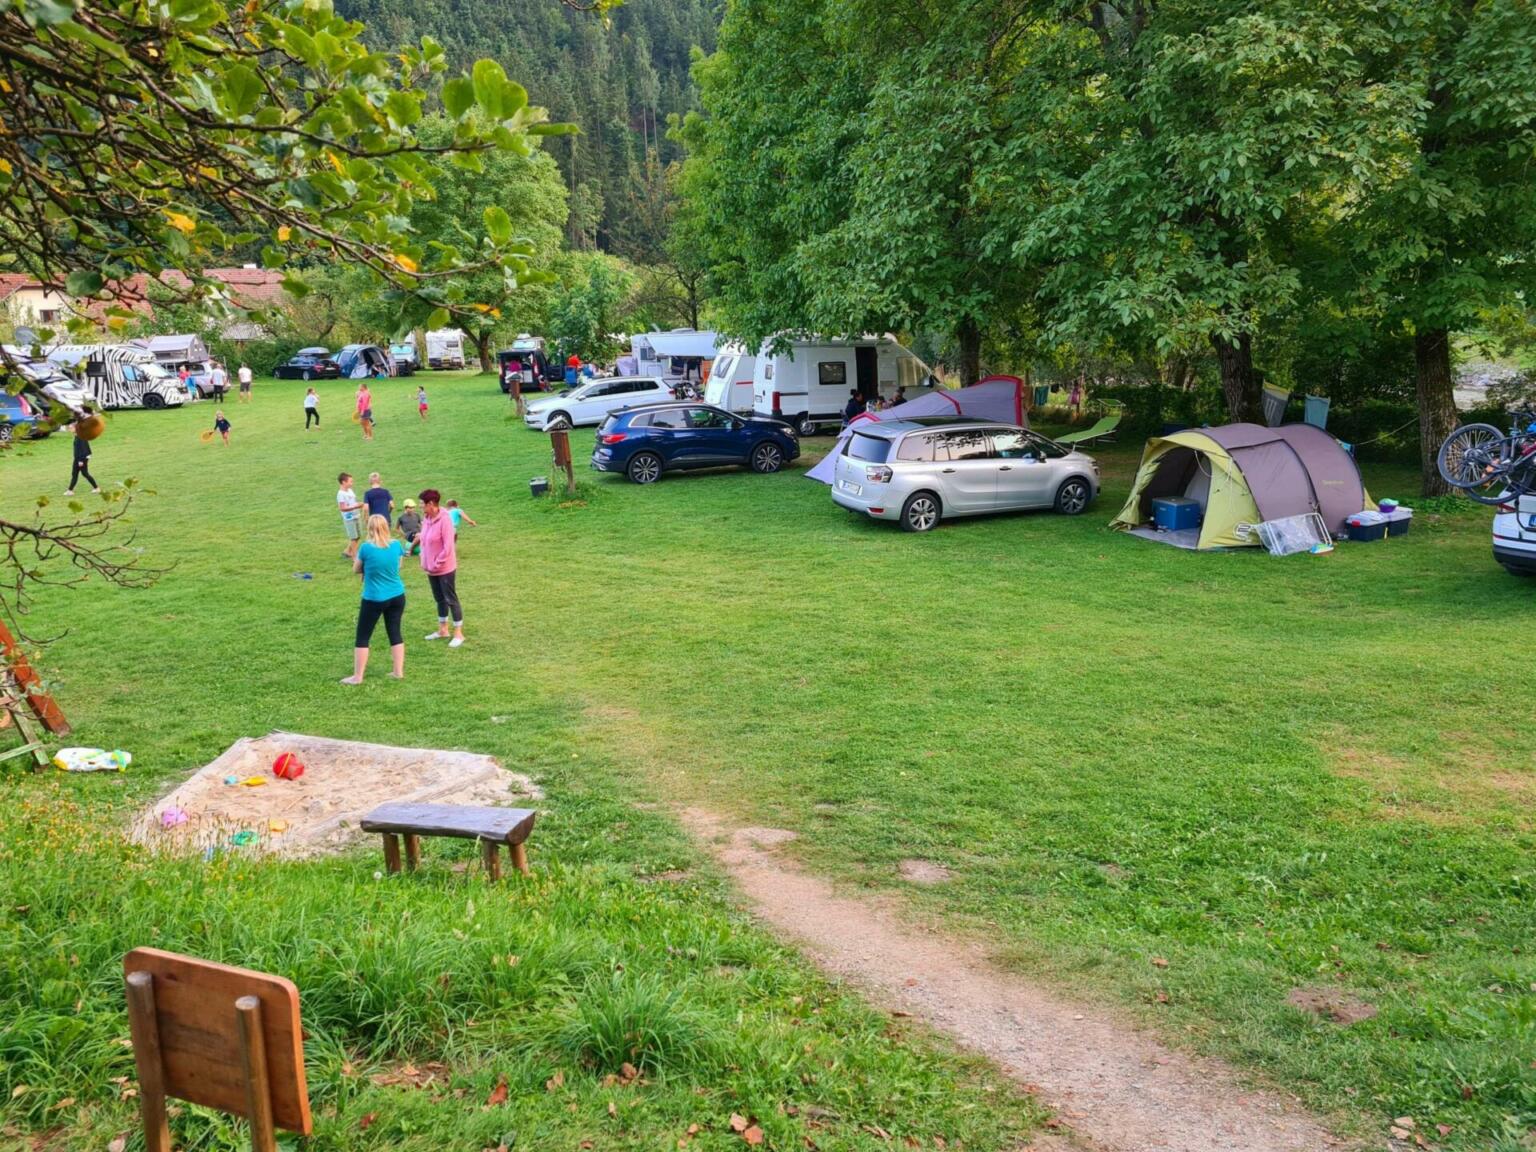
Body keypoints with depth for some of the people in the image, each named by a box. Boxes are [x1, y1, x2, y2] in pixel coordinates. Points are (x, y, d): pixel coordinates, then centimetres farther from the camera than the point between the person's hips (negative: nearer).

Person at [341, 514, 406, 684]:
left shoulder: (366, 548, -15)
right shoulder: (396, 545, -4)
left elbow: (356, 570, 0)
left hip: (374, 599, -4)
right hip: (397, 596, 4)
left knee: (363, 637, 6)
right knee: (395, 633, 14)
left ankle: (357, 677, 8)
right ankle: (399, 671, 16)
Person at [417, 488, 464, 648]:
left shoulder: (444, 519, -21)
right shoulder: (426, 519, 2)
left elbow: (448, 547, -21)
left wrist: (437, 564, -16)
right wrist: (424, 562, 4)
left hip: (445, 568, -7)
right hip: (431, 568, 7)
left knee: (451, 599, 0)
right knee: (440, 599, 18)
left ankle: (459, 634, 8)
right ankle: (443, 630, 30)